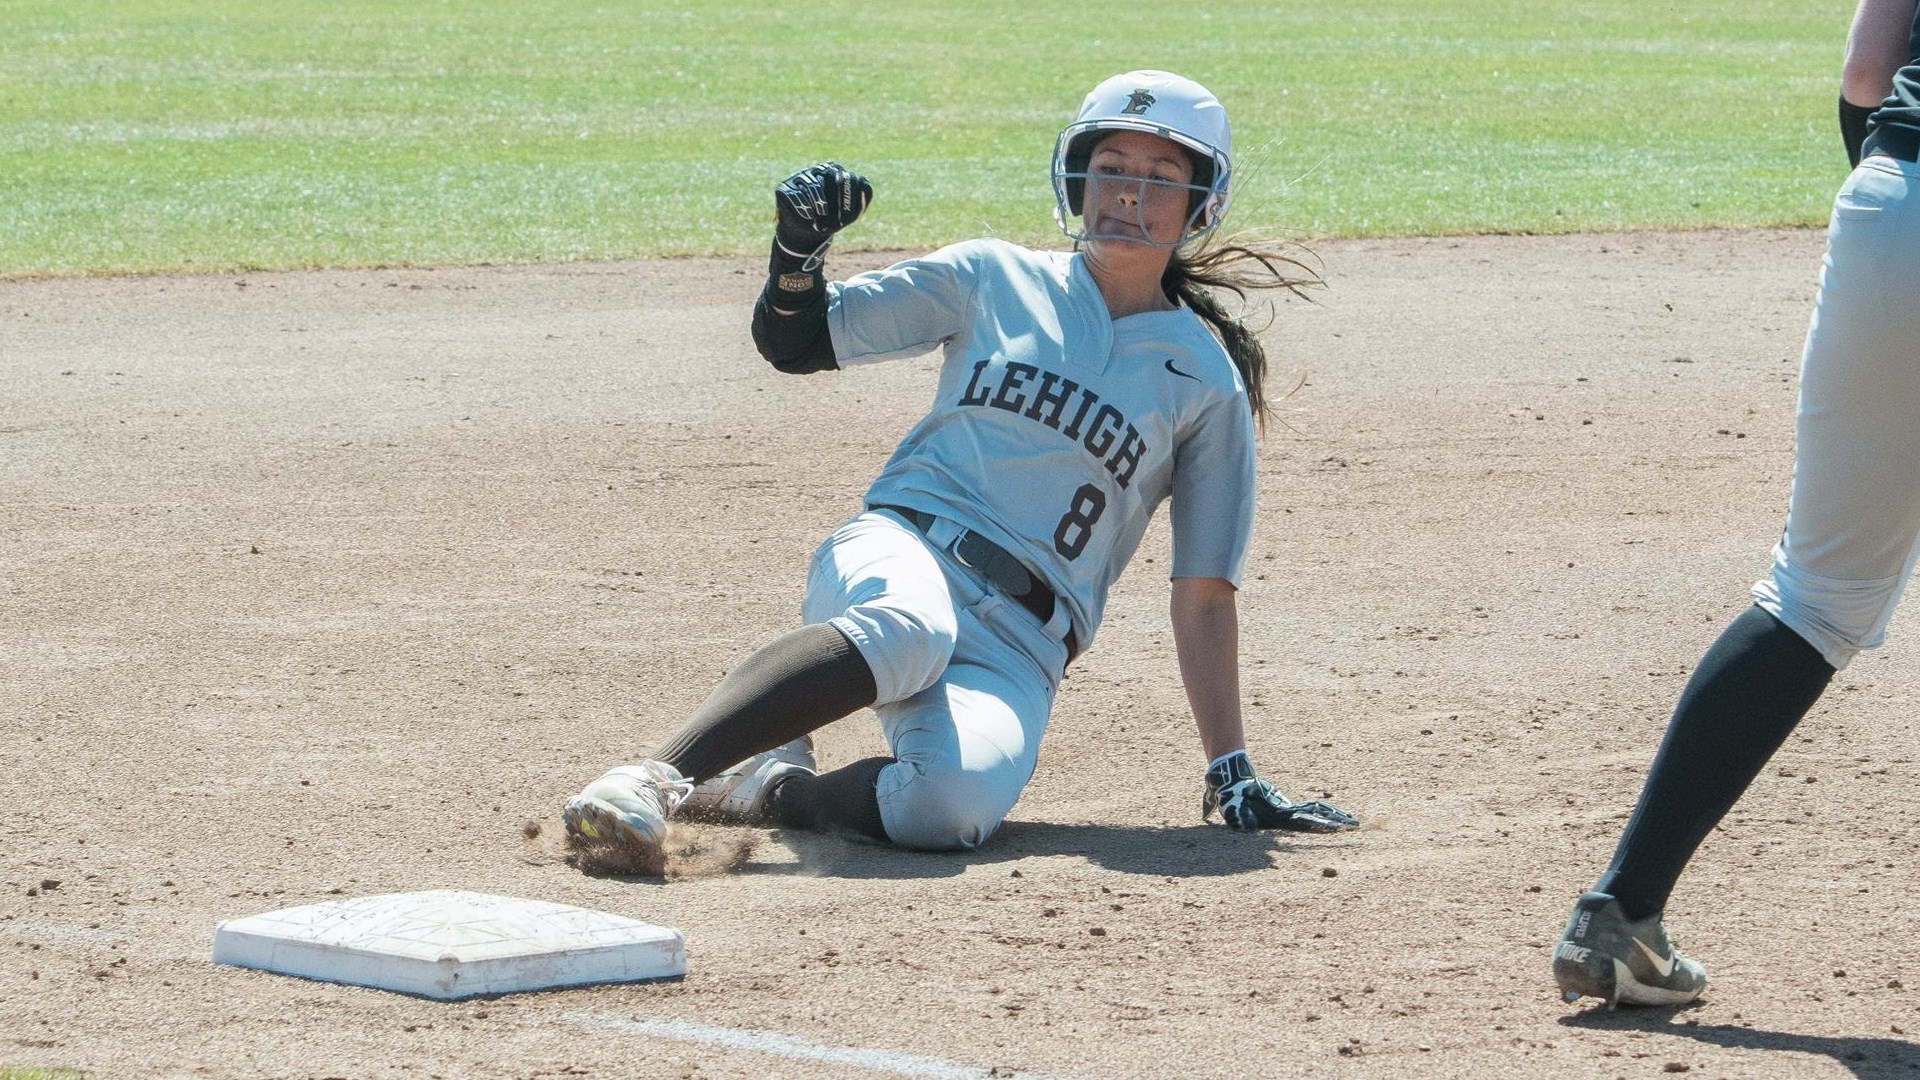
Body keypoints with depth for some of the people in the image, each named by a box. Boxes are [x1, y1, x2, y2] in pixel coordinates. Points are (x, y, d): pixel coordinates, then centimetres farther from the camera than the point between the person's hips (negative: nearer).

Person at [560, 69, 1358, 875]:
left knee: (950, 803, -37)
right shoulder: (994, 278, 13)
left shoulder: (1207, 382, 12)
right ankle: (653, 778, -45)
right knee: (911, 625, -42)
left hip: (1018, 648, 0)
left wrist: (1232, 773, 5)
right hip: (896, 554, 0)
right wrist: (799, 249, -8)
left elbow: (1204, 595, 12)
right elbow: (795, 343, 13)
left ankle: (773, 789, -15)